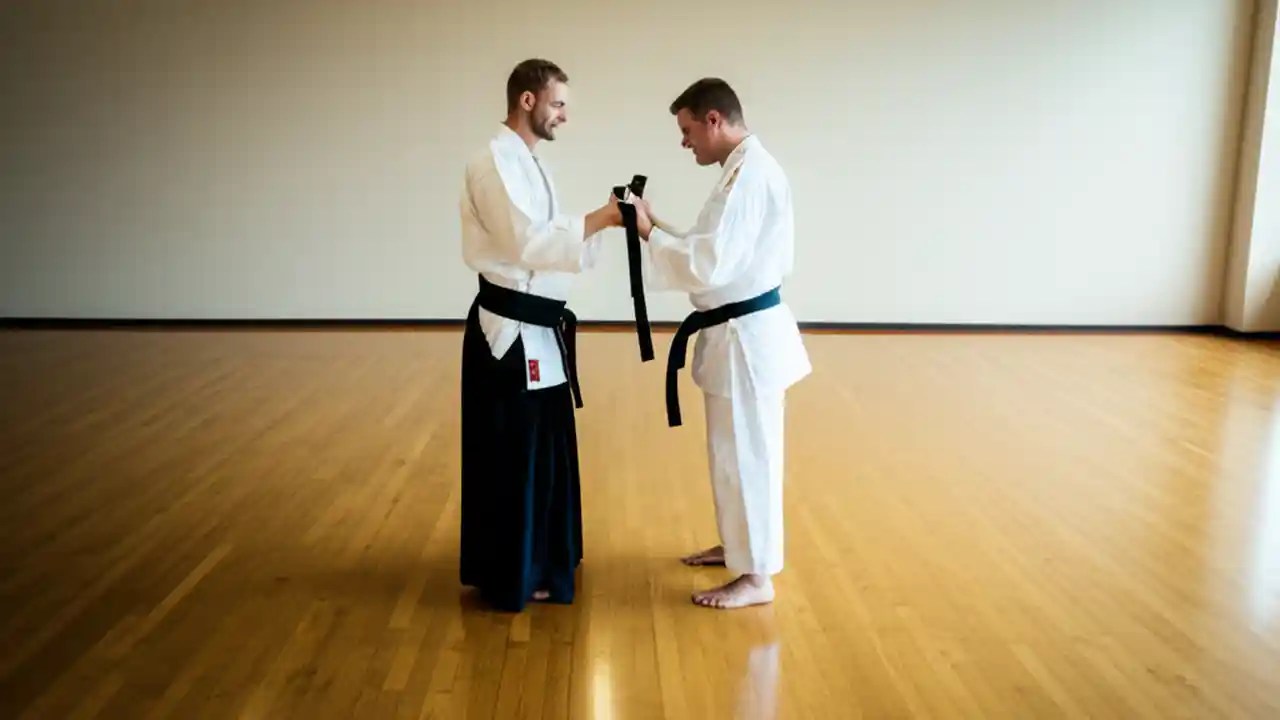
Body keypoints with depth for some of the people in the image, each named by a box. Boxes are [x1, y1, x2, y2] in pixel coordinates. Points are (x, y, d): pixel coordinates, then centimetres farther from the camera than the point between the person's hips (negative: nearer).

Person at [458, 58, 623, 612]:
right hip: (511, 329, -10)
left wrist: (604, 220, 3)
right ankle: (510, 577, 12)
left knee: (542, 449, 18)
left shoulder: (525, 161, 17)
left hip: (537, 328, 11)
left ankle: (535, 559, 32)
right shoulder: (495, 162, -16)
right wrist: (599, 219, -19)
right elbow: (529, 243, -24)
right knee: (512, 455, -1)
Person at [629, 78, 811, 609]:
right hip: (741, 330, 10)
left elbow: (709, 264, -26)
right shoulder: (745, 167, 13)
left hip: (746, 335, -10)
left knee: (746, 454, 0)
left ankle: (757, 576, 12)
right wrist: (658, 224, 7)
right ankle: (738, 545, 38)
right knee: (734, 451, 22)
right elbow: (716, 250, 16)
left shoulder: (749, 173, -21)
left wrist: (648, 232, -17)